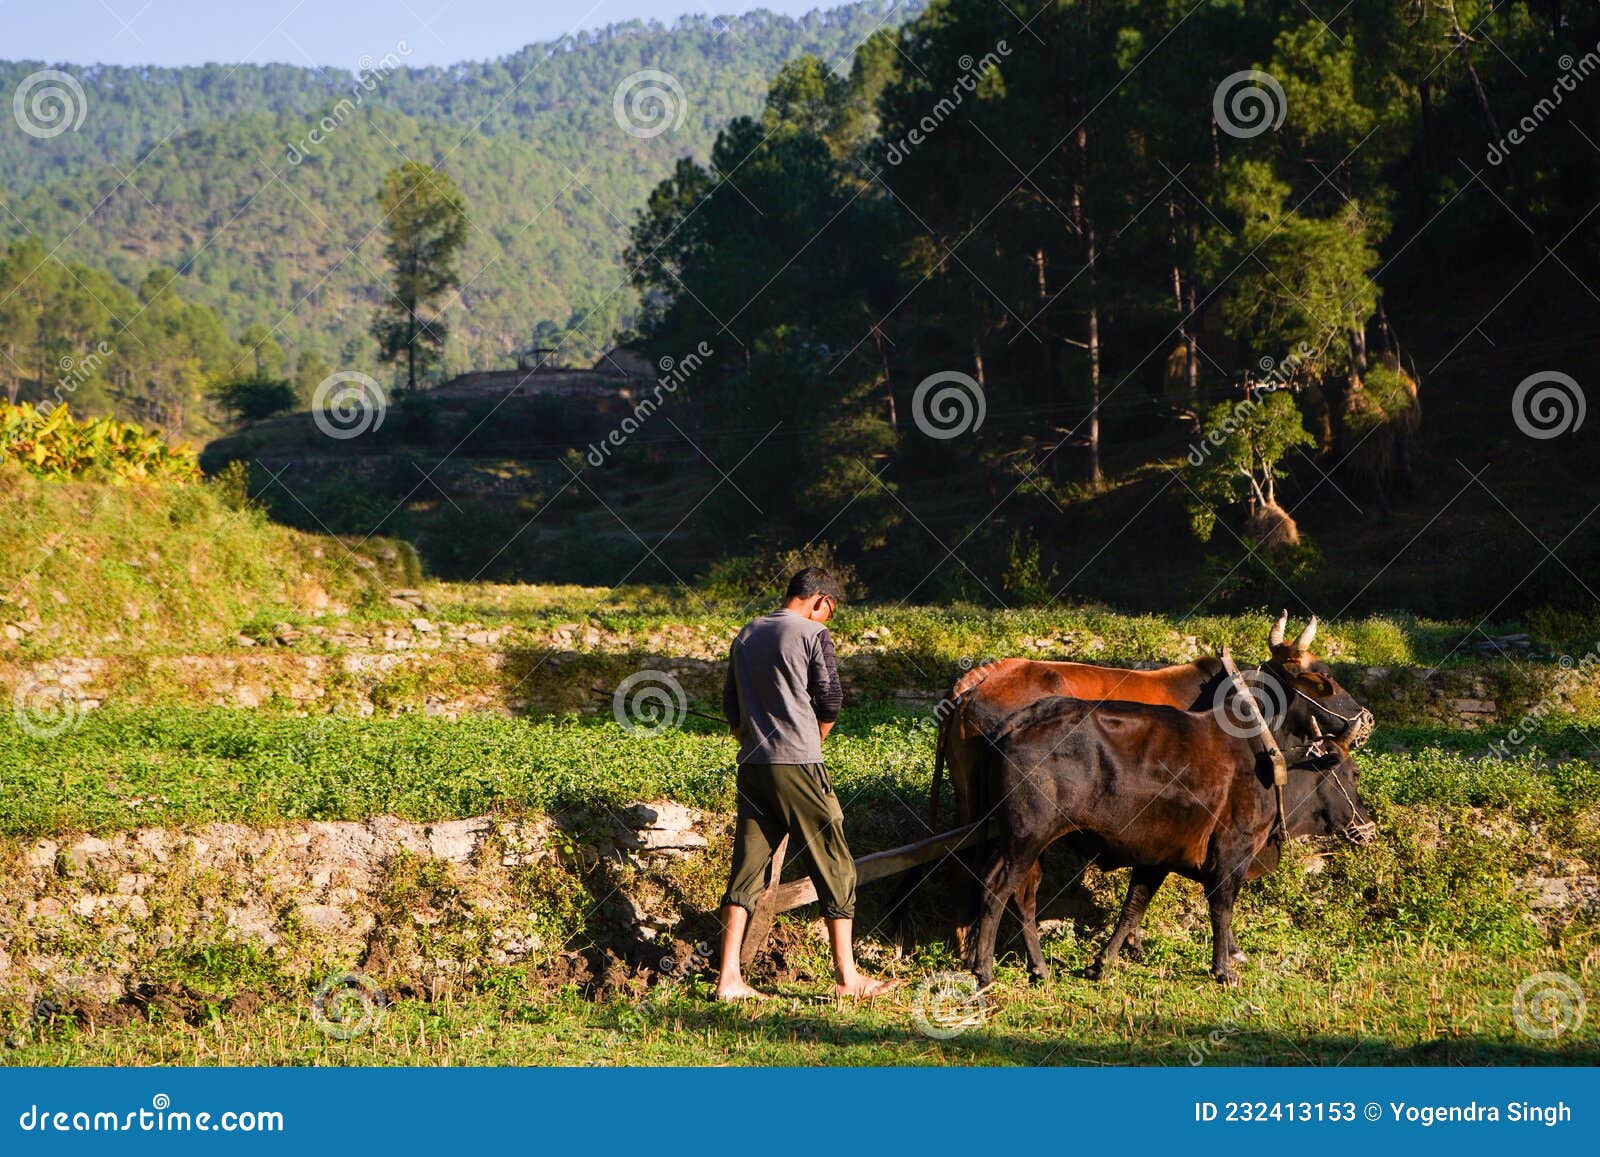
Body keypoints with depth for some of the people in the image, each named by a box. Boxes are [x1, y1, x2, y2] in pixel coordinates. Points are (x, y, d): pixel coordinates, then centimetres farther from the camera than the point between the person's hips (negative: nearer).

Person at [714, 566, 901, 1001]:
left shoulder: (746, 636, 14)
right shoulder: (813, 634, -5)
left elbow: (731, 706, 16)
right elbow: (831, 701, -5)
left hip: (752, 766, 6)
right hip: (798, 766, -6)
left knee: (748, 867, 7)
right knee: (834, 867, 3)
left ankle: (729, 977, 1)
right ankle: (846, 976, 4)